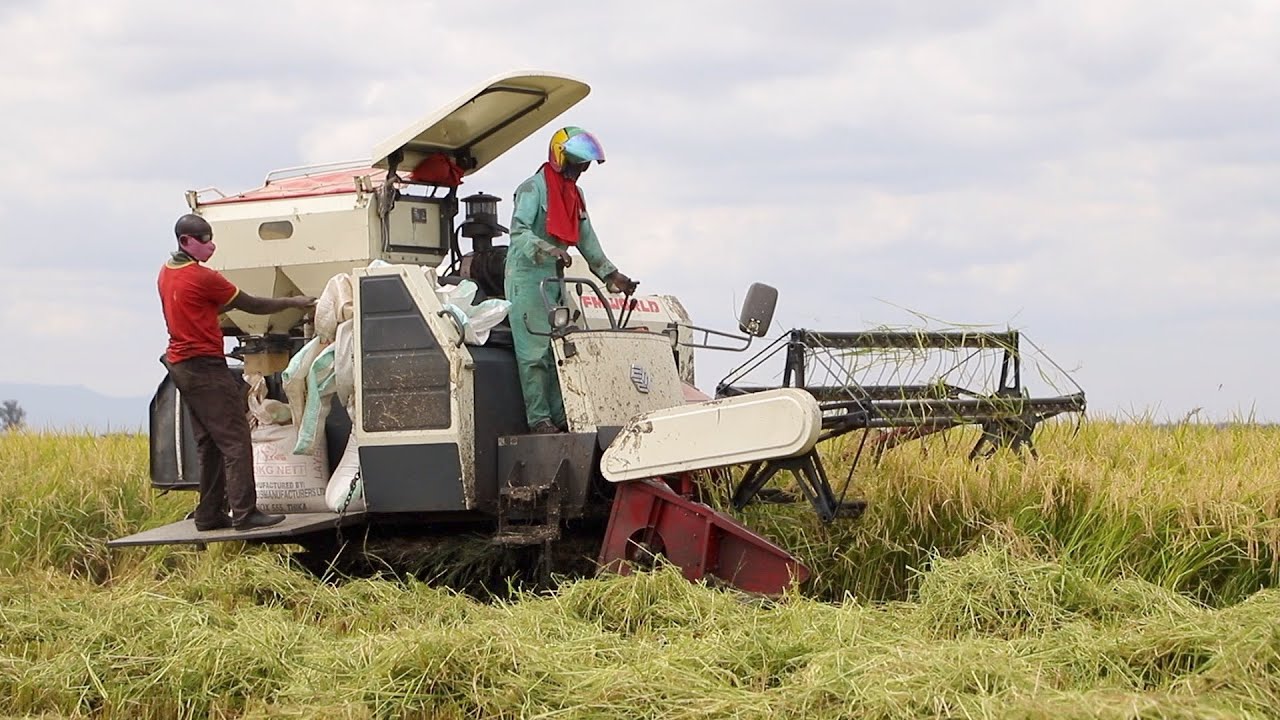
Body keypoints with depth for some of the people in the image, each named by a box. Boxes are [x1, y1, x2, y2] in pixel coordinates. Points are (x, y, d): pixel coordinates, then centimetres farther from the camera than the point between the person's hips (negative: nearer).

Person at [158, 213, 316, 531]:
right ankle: (244, 512, -15)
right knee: (235, 439, -10)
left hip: (180, 365, 9)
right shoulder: (202, 277, -14)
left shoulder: (166, 273, 12)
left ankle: (209, 514, 12)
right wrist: (293, 302, 3)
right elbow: (252, 305, -7)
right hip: (205, 365, -9)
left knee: (209, 444, 12)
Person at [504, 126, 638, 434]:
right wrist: (548, 250, -36)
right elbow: (519, 231, -21)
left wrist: (611, 274, 17)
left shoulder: (574, 194, 18)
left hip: (555, 279, 8)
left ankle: (560, 417, 7)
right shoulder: (533, 188, -9)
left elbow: (587, 240, 22)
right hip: (527, 278, -8)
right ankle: (539, 419, -11)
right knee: (534, 352, -10)